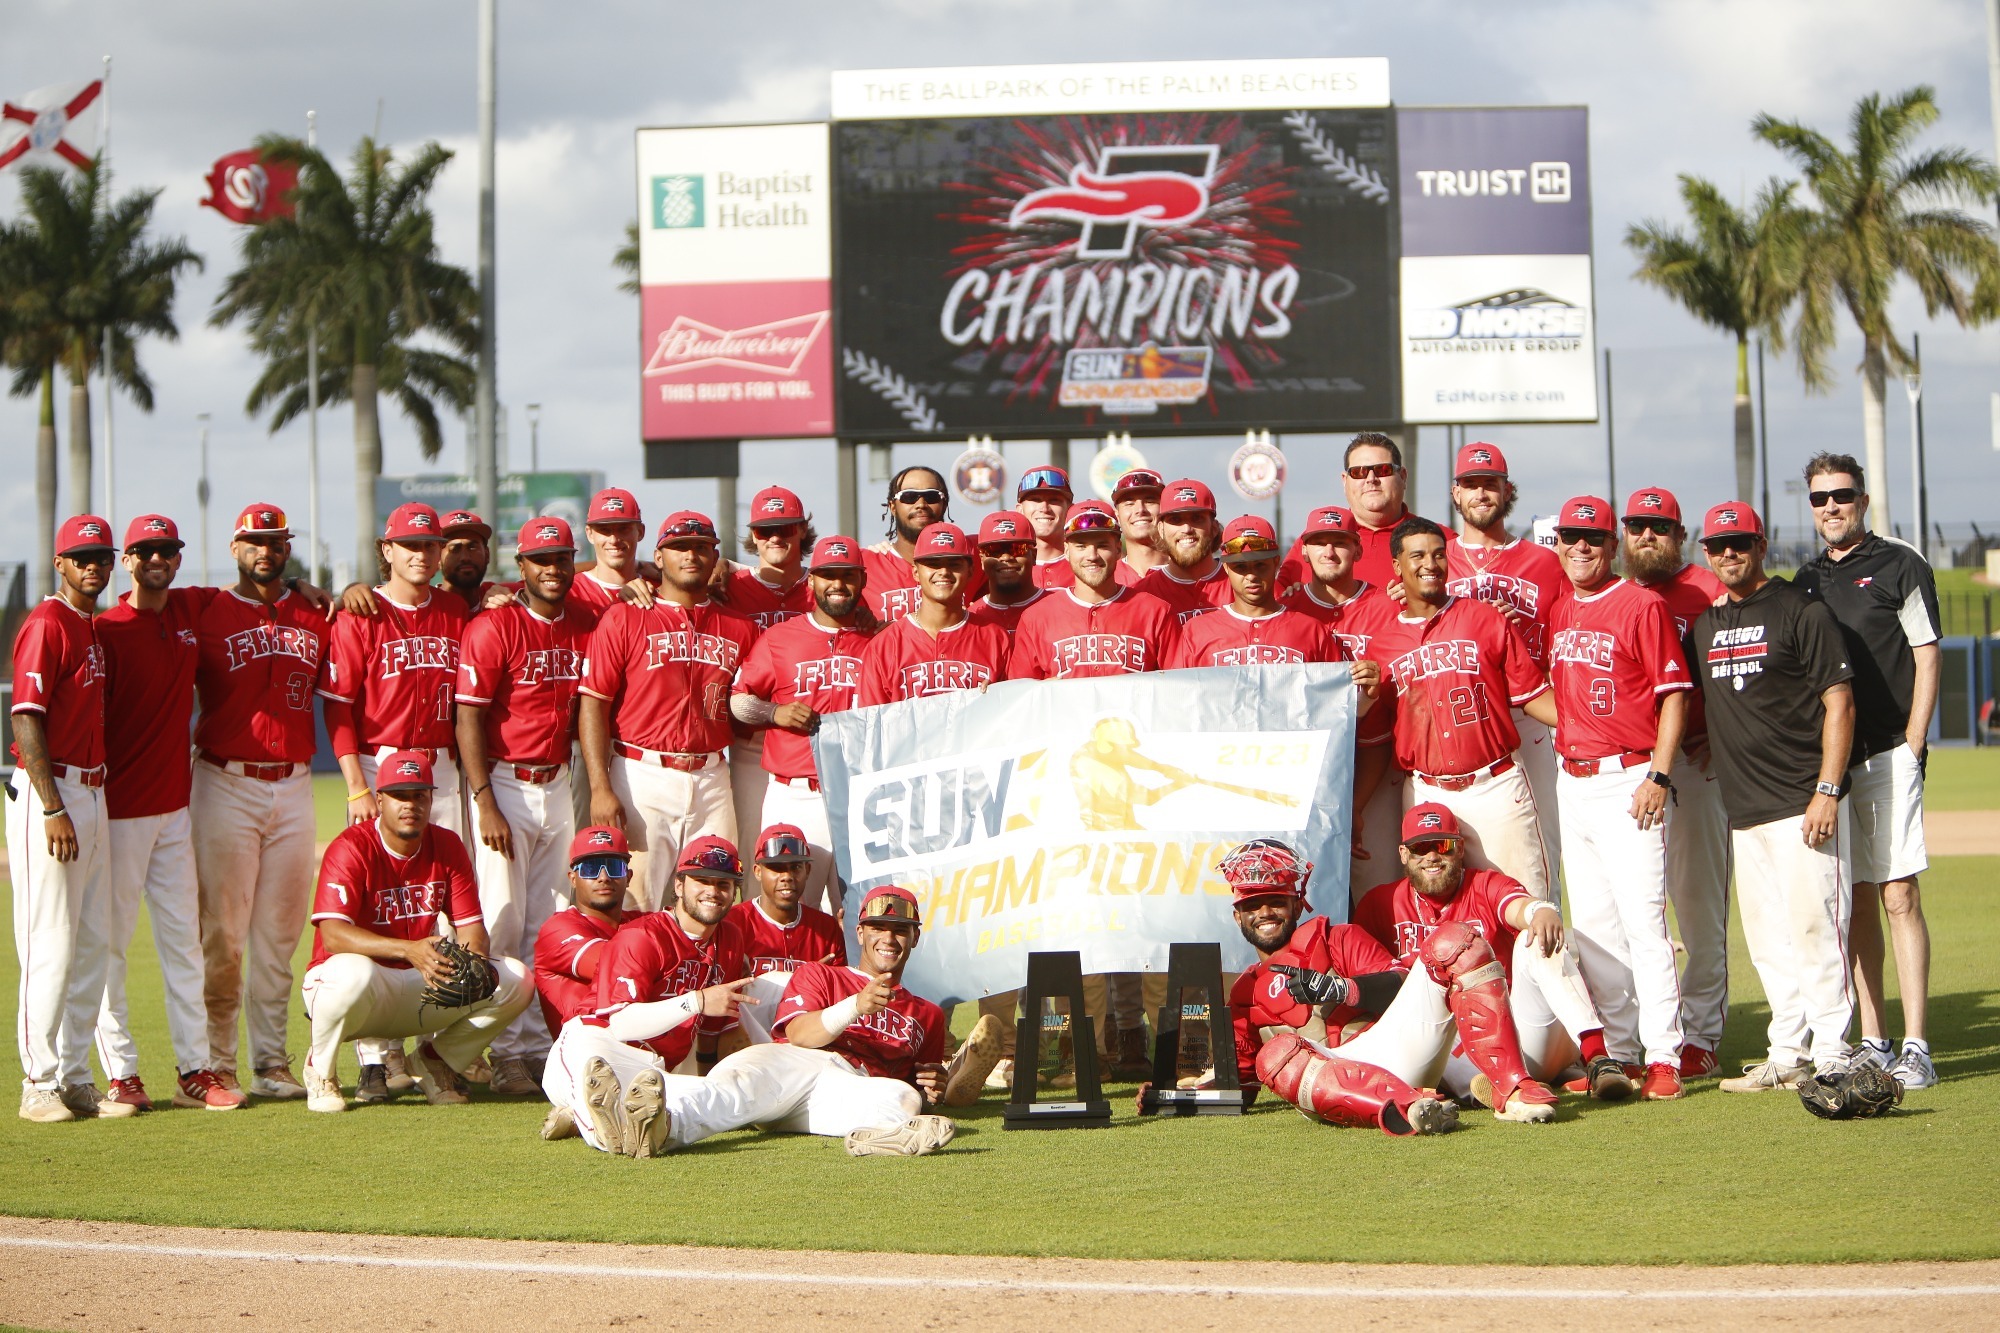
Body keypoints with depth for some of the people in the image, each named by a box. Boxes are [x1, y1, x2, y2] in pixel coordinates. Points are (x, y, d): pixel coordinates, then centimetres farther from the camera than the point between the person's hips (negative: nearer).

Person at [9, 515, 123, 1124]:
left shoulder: (94, 627, 16)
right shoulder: (46, 624, -11)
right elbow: (27, 719, -16)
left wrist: (86, 804, 14)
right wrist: (53, 809, -20)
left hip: (92, 794, 9)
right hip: (49, 795, -9)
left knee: (93, 943, 9)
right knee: (51, 943, -7)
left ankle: (76, 1079, 15)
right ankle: (40, 1084, -3)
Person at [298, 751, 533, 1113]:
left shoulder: (447, 846, 2)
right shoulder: (352, 848, -16)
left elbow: (472, 927, -1)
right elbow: (333, 935, -28)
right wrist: (409, 950, -40)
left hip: (423, 986, 5)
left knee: (516, 981, -12)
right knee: (354, 972, -42)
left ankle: (436, 1060, 11)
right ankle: (321, 1068, -10)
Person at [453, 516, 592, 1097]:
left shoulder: (585, 624, 6)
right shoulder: (493, 628, -11)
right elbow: (468, 719, -13)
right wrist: (485, 804, -18)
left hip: (558, 785, 6)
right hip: (504, 785, -6)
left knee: (548, 927, 8)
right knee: (501, 923, -5)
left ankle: (538, 1045, 12)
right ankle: (506, 1055, -2)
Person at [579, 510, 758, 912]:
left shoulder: (739, 629, 12)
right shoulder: (623, 619, 2)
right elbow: (593, 705, -4)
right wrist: (600, 788, -12)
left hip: (712, 782, 3)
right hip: (642, 777, -3)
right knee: (635, 906, -6)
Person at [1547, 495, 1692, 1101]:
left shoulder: (1642, 605, -6)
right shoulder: (1557, 613, 13)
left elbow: (1674, 695, -9)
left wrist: (1658, 775, -16)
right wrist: (1568, 744, 12)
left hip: (1629, 779, -7)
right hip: (1572, 780, 7)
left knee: (1642, 917, -12)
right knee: (1591, 924, 8)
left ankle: (1663, 1057, -11)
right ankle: (1619, 1052, 15)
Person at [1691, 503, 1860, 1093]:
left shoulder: (1801, 612, -5)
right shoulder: (1705, 623, 15)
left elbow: (1839, 701, -9)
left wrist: (1827, 791, -16)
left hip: (1803, 802, -7)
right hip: (1744, 810, 7)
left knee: (1813, 927, -10)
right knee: (1766, 939, 10)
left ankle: (1831, 1055, -6)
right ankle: (1788, 1054, 16)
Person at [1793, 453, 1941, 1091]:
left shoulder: (1899, 566, 1)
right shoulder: (1806, 581, 16)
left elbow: (1928, 657, -3)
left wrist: (1911, 747, -11)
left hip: (1887, 756, -5)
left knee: (1899, 897, -11)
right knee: (1857, 903, 7)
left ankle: (1915, 1048, -13)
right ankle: (1872, 1043, 10)